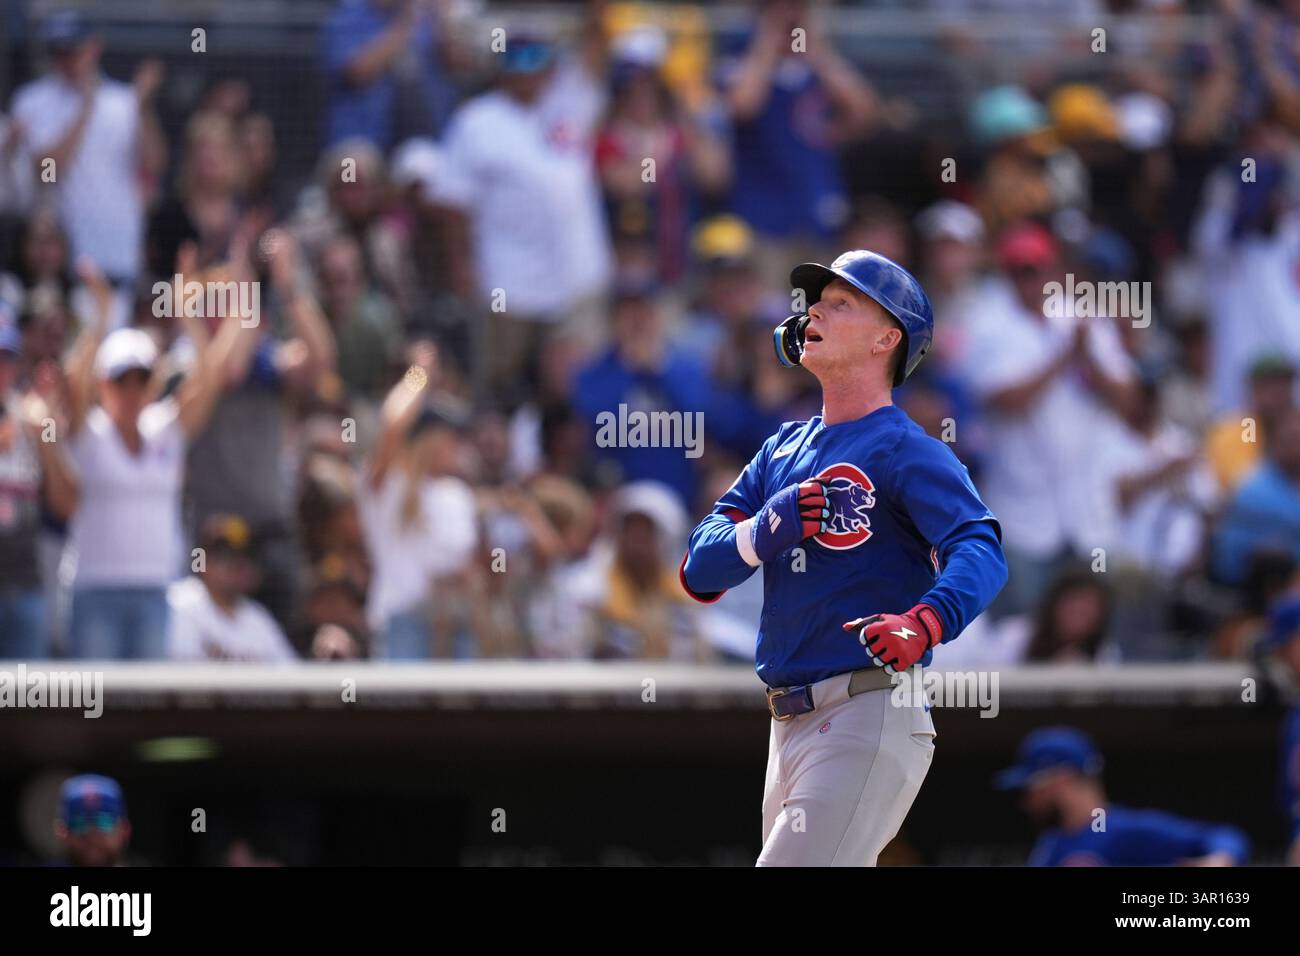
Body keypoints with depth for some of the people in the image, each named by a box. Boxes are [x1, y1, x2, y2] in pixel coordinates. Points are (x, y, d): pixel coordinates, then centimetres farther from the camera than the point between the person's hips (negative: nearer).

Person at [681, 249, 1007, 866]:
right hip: (791, 724, 8)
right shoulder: (784, 449, 17)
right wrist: (766, 531, -12)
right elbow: (700, 572, 10)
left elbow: (981, 552, -21)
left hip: (870, 722, -8)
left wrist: (924, 624, -41)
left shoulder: (905, 450, -6)